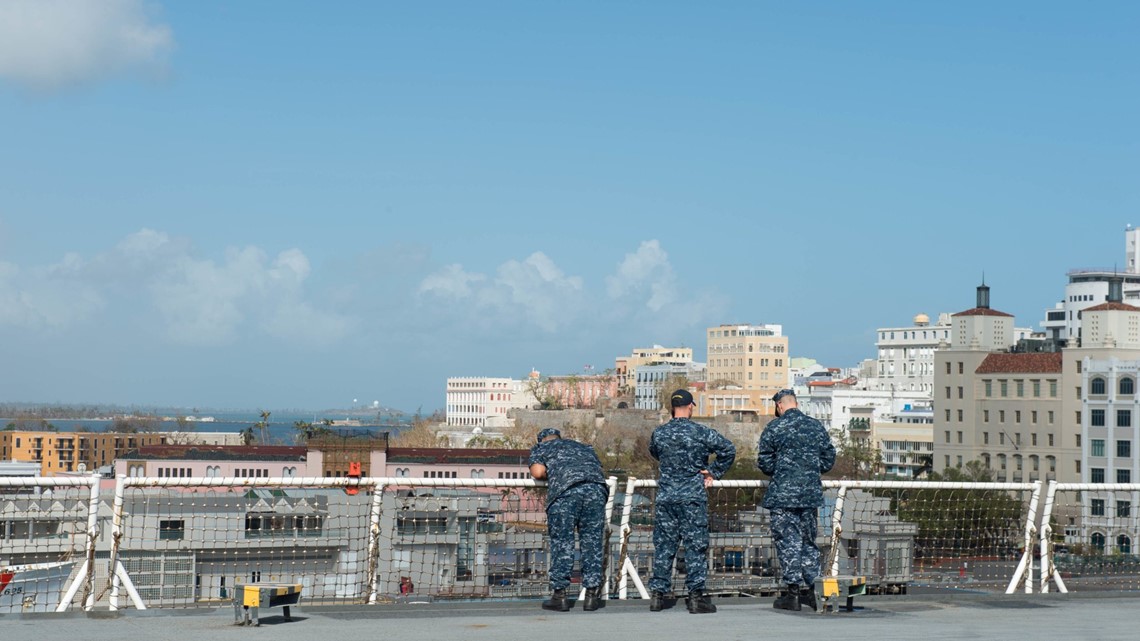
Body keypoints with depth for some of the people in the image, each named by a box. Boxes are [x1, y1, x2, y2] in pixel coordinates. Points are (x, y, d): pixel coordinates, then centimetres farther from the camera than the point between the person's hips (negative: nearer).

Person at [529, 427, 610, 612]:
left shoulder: (540, 448, 26)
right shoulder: (584, 447, 39)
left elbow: (538, 471, 8)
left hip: (565, 491, -3)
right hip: (596, 488, 3)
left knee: (561, 541, 2)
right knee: (592, 541, 8)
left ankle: (559, 594, 1)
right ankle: (592, 594, 8)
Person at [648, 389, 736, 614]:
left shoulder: (659, 433, 4)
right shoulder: (701, 432, -7)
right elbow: (729, 449, -6)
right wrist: (714, 472, 3)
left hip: (665, 496, 3)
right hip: (693, 496, -3)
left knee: (663, 545, 9)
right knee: (695, 545, 0)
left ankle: (658, 593, 10)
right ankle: (696, 595, -3)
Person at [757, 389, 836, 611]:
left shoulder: (774, 428, -7)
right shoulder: (816, 426, 6)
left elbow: (765, 463, -6)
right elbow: (829, 459, 11)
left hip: (783, 494, -4)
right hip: (811, 493, 4)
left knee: (788, 542, 0)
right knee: (809, 541, 14)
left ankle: (793, 591, -1)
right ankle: (811, 590, 15)